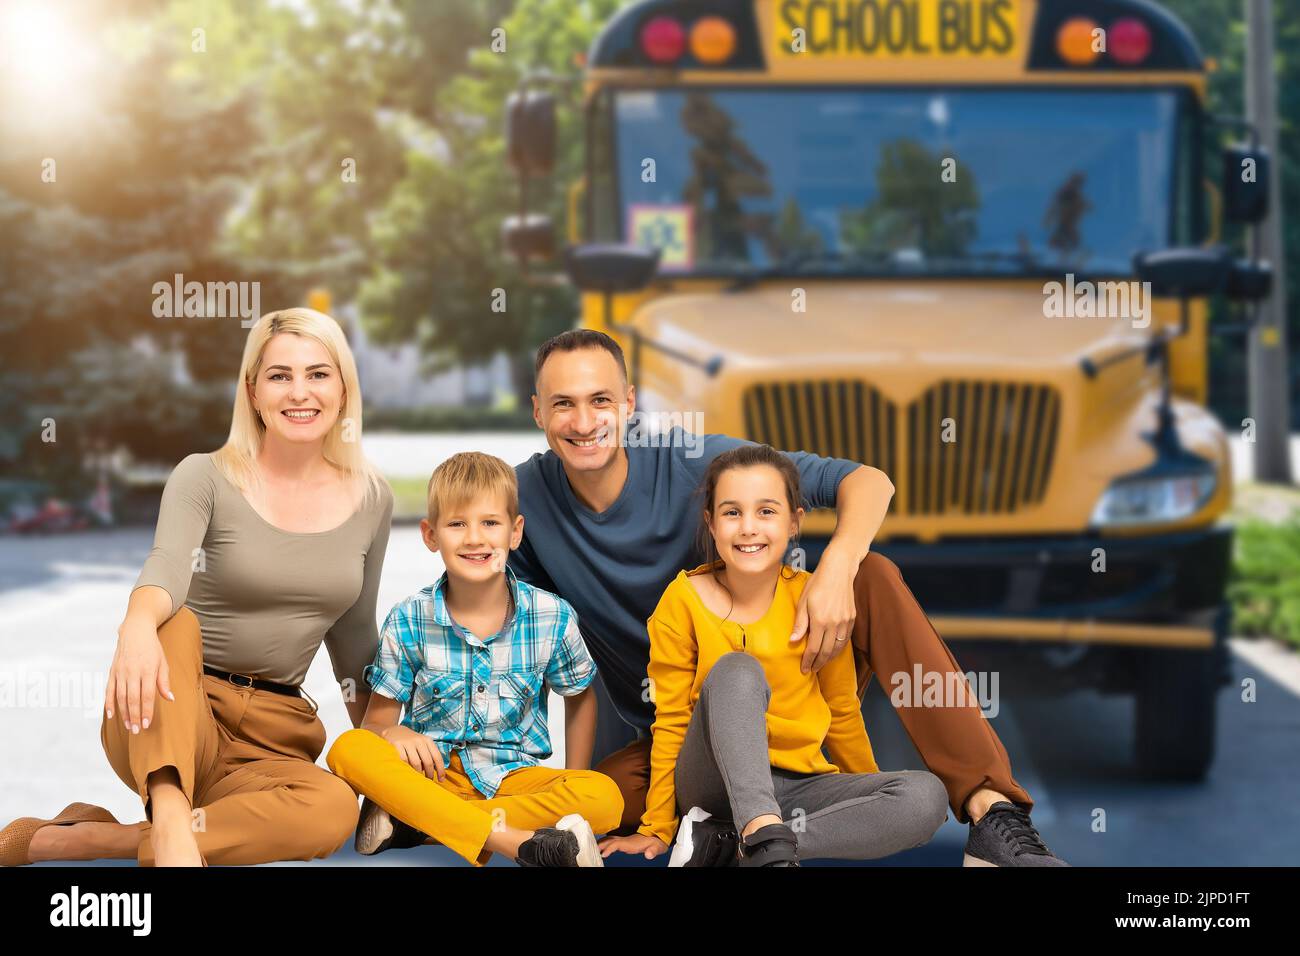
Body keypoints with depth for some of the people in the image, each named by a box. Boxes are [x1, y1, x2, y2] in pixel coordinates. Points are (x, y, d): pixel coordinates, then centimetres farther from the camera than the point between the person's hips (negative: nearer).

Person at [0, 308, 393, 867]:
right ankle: (169, 820, -50)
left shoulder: (371, 500, 7)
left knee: (334, 809, -33)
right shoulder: (205, 479, -6)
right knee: (176, 624, -35)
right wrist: (138, 625, -50)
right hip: (170, 720, -3)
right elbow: (167, 565, -27)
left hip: (273, 733, 3)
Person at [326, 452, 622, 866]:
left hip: (513, 777, 0)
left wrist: (570, 797, 6)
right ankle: (519, 842, -39)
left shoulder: (553, 618, -3)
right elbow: (377, 719, 1)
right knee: (348, 750, -30)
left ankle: (408, 824, -27)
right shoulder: (409, 622, -3)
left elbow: (580, 698, 13)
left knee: (606, 797, -29)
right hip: (430, 774, 0)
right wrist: (393, 733, -24)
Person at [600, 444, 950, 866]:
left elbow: (841, 712, 10)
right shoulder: (683, 600, -6)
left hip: (798, 783, 3)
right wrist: (657, 829, 1)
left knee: (927, 797, -23)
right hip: (715, 780, -3)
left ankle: (729, 843, -25)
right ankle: (769, 846, -46)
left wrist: (874, 798, 18)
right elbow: (670, 720, -1)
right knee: (737, 670, -30)